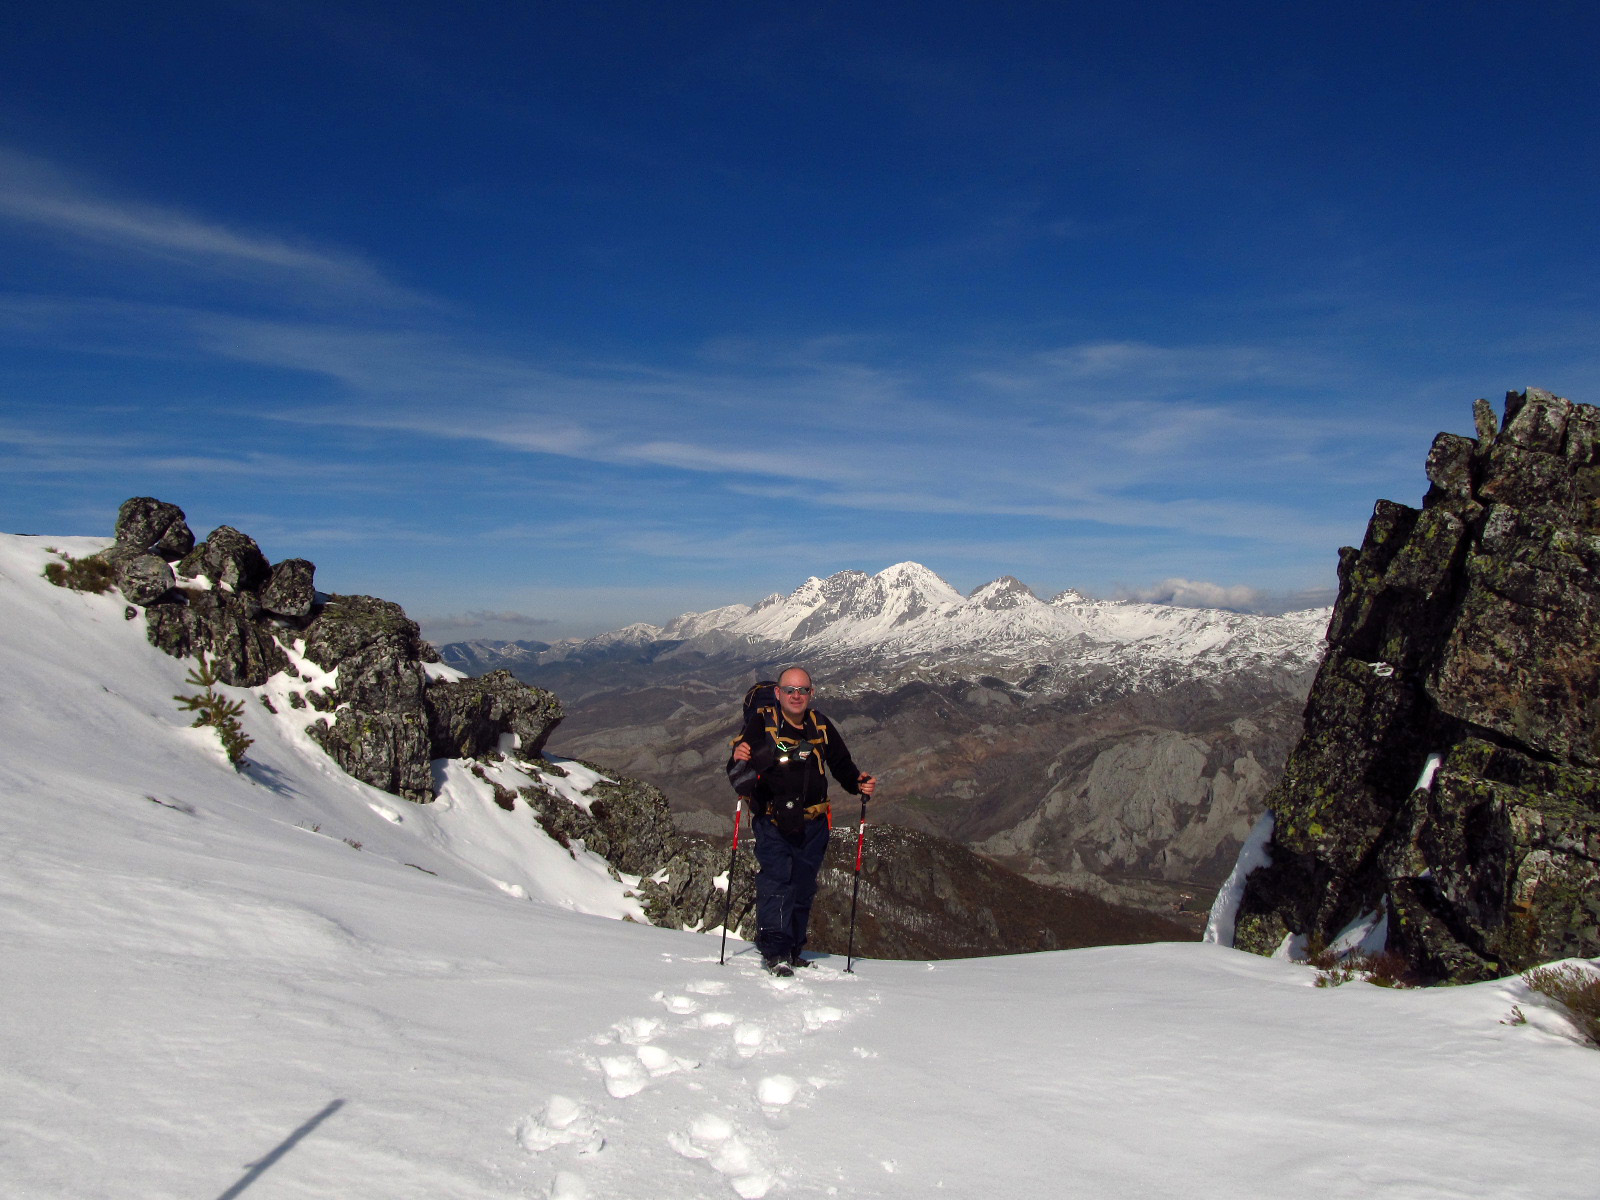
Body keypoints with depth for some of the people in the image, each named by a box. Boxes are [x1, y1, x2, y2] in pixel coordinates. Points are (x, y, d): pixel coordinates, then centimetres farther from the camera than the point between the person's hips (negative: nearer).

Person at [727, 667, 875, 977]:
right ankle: (774, 951, -8)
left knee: (803, 888, 10)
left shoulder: (821, 726, 7)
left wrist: (859, 783, -1)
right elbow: (739, 778, -9)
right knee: (775, 883, -15)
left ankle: (793, 950, 23)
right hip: (772, 822, -4)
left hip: (812, 824, 4)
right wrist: (739, 760, -32)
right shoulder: (761, 722, -5)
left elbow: (842, 764, 18)